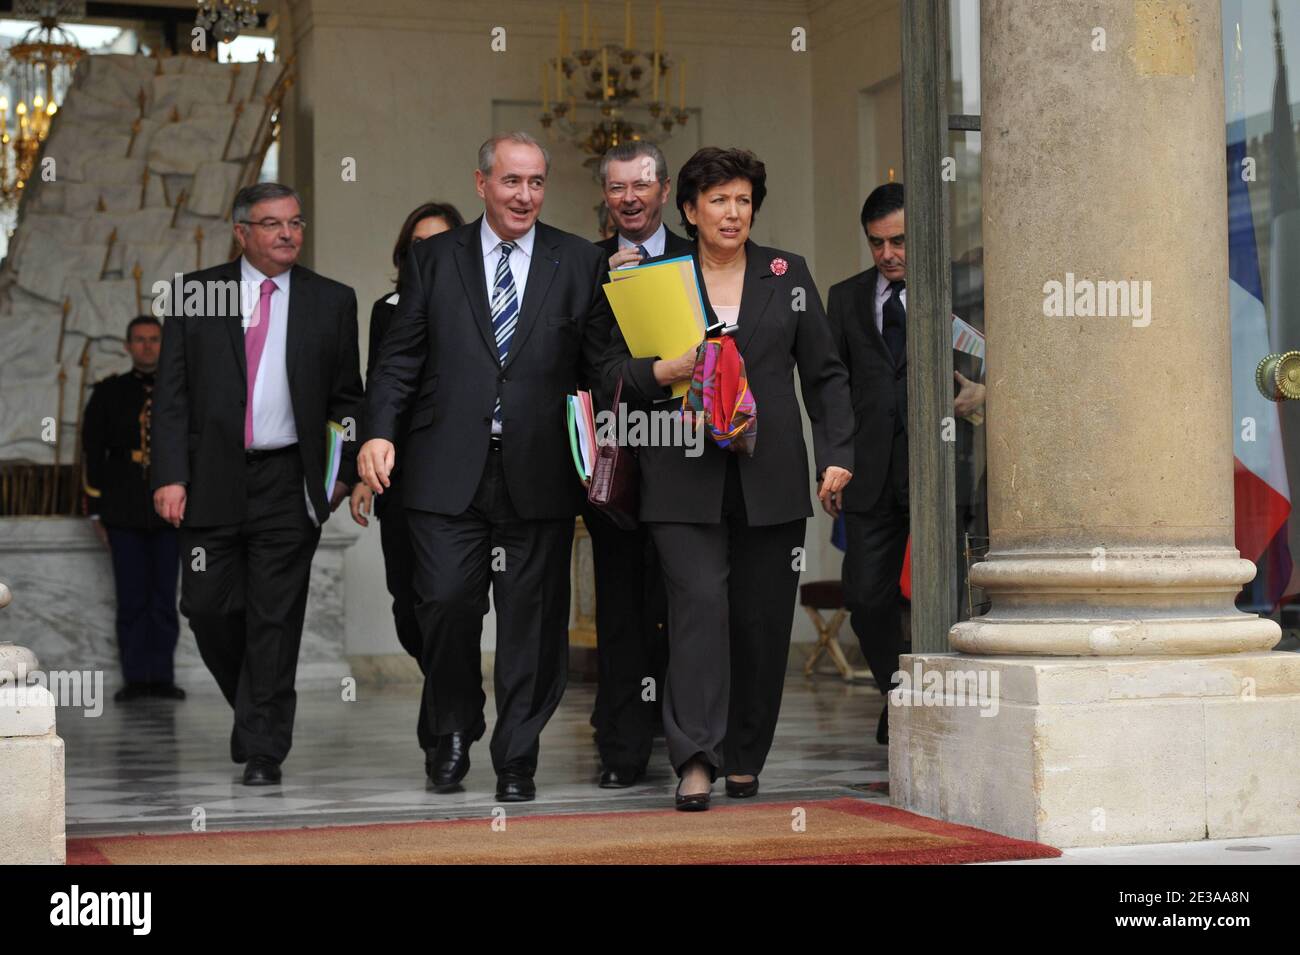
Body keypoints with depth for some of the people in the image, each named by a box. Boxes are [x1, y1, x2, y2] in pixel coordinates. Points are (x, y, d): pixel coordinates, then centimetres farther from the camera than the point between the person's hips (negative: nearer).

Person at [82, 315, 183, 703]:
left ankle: (162, 675, 8)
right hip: (123, 511, 0)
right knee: (131, 598, 1)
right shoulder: (108, 393, 8)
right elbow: (92, 452, 7)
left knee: (165, 598, 2)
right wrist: (97, 511, 2)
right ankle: (135, 677, 6)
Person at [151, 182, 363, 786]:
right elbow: (171, 393, 3)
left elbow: (347, 399, 10)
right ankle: (254, 707, 29)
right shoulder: (195, 294, 5)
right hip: (211, 481, 1)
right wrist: (170, 476, -6)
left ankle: (262, 749, 7)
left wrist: (343, 472, 1)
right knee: (207, 607, 3)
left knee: (275, 618, -2)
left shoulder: (332, 301, 6)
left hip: (289, 484, -1)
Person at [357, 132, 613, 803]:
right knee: (446, 602, -5)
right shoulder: (434, 258, 9)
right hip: (449, 470, 0)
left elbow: (599, 364, 6)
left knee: (531, 616, 4)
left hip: (538, 471, 0)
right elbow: (400, 357, 6)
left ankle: (516, 758, 17)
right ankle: (455, 731, 20)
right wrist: (380, 432, -8)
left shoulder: (579, 263, 8)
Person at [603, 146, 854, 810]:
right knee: (699, 601, -16)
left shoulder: (788, 275, 11)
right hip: (685, 478, -2)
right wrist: (661, 372, -13)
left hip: (770, 476, 2)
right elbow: (612, 371, 7)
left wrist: (836, 454, 1)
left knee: (763, 619, 5)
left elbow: (825, 375, 12)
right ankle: (695, 761, -18)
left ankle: (744, 758, 20)